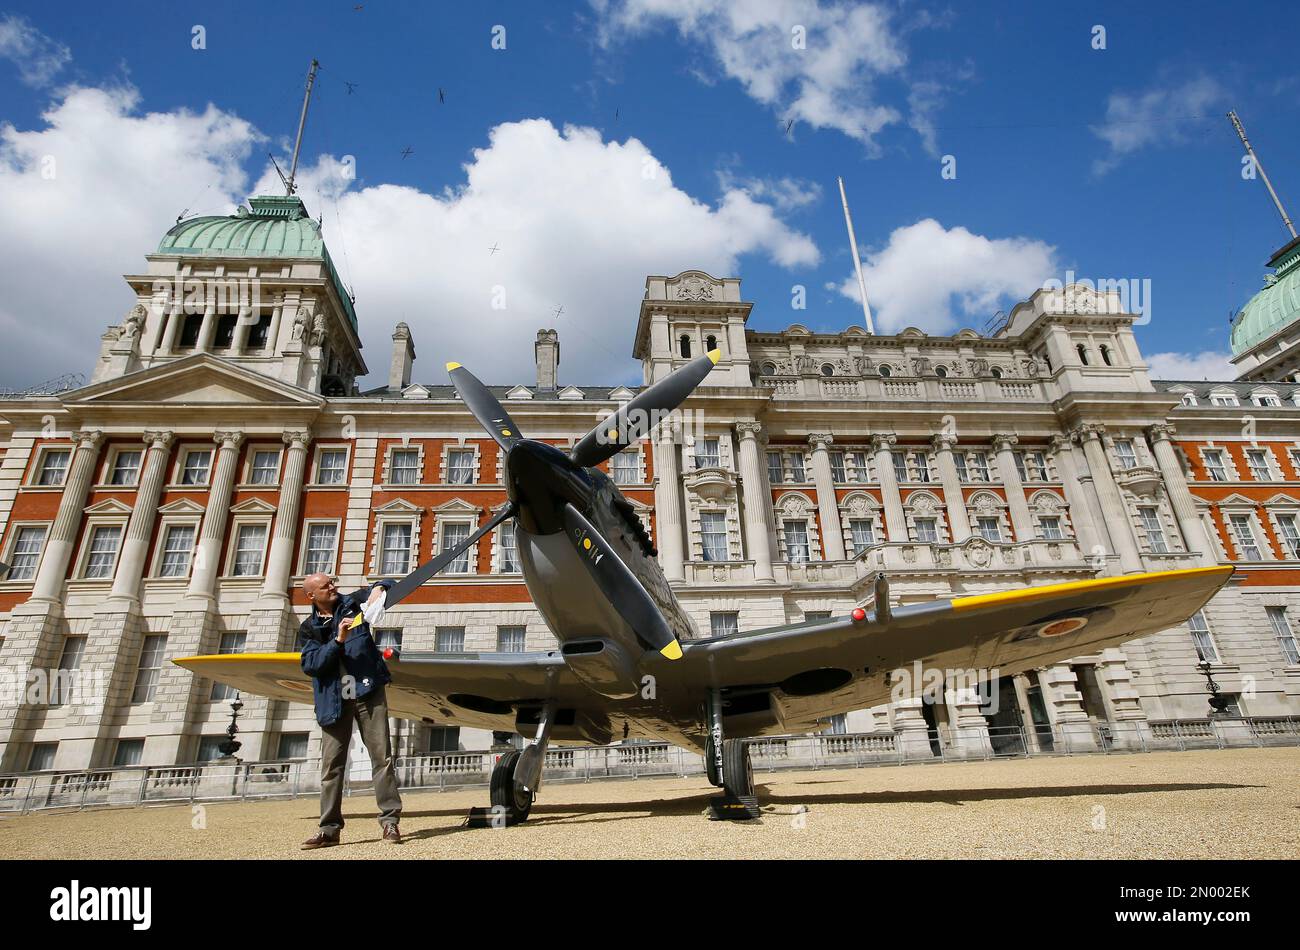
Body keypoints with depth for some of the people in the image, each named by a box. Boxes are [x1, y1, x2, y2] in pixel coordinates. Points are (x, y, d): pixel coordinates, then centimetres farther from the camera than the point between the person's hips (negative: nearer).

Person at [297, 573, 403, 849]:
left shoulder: (352, 603, 7)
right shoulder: (308, 628, 8)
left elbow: (387, 584, 16)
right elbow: (310, 664, -5)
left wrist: (377, 589, -7)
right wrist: (338, 641, -17)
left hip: (368, 692, -1)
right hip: (334, 700, 1)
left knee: (381, 756, -3)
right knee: (331, 764, 4)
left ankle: (390, 820, 0)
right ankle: (329, 828, 12)